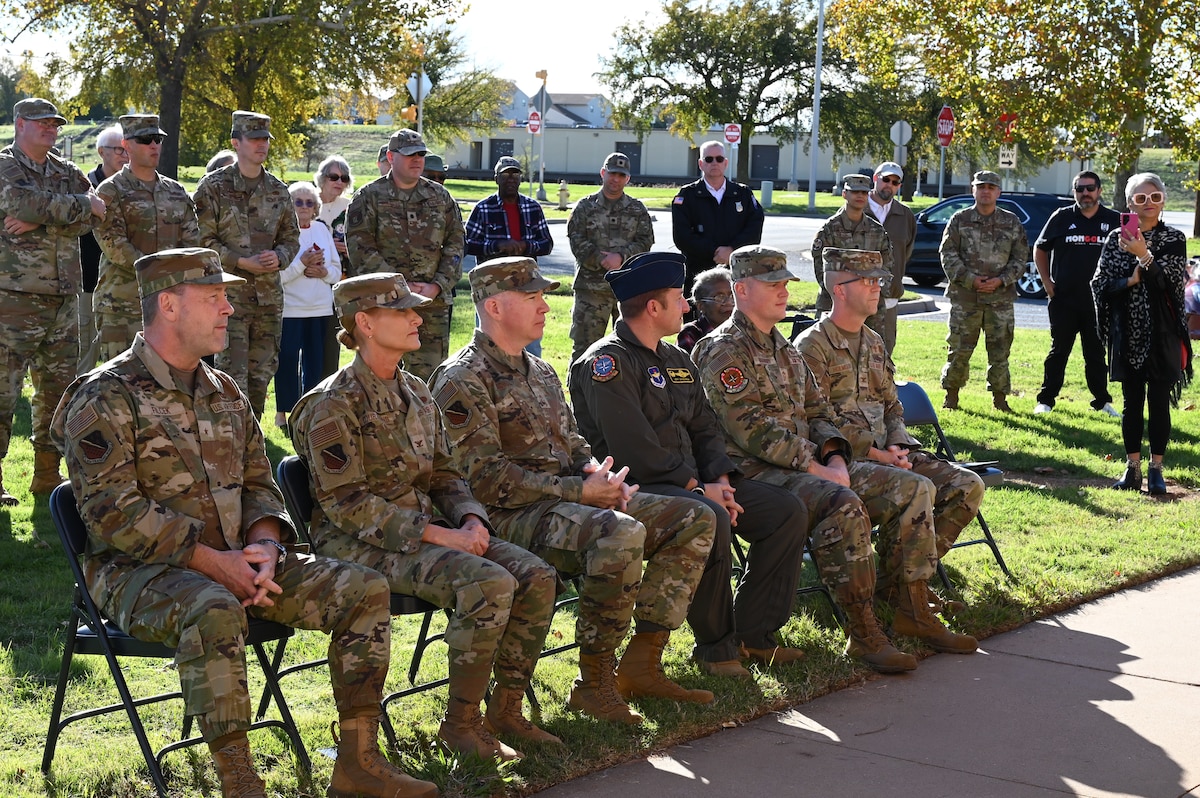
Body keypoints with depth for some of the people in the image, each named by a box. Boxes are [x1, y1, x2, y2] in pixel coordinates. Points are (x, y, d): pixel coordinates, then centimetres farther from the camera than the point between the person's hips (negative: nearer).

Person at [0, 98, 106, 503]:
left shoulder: (67, 172, 15)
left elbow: (91, 218, -2)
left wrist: (40, 218, -16)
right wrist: (81, 205, -12)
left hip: (63, 299, 6)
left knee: (58, 390, 11)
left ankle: (48, 475, 21)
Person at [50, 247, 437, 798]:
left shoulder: (224, 393, 14)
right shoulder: (105, 398, -9)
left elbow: (258, 485, 16)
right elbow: (114, 513, -17)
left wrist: (263, 547, -7)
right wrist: (211, 561, -21)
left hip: (234, 563, 7)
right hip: (140, 570, -7)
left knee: (363, 589, -7)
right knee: (213, 612, -41)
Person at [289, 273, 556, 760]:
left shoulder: (415, 394, 13)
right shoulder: (334, 406, -12)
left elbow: (443, 474, 18)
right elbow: (347, 505, -18)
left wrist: (471, 519, -4)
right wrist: (437, 534, -21)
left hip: (423, 528, 8)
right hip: (361, 543, -8)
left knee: (535, 577, -11)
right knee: (489, 583, -29)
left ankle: (506, 710, 2)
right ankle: (461, 723, -14)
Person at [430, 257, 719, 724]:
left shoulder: (539, 372, 21)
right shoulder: (463, 382, -9)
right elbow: (486, 479, -17)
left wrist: (601, 478, 0)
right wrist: (579, 491, -19)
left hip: (572, 502, 9)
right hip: (512, 518, -9)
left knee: (695, 520, -2)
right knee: (620, 533, -36)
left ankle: (641, 663, -2)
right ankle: (594, 682, -21)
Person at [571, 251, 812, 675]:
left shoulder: (676, 360, 18)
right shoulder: (606, 362, -11)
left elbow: (704, 428, 18)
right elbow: (634, 448, -19)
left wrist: (721, 479, -2)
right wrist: (697, 488, -18)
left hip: (692, 482, 9)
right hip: (637, 486, -9)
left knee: (788, 511, -3)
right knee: (712, 519, -35)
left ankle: (753, 633, 4)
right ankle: (716, 647, -18)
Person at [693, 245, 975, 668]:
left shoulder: (783, 347, 21)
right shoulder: (725, 352, -9)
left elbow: (817, 410, 20)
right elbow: (753, 431, -19)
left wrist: (835, 457, -1)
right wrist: (816, 469, -20)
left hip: (808, 462, 9)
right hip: (755, 470, -9)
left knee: (910, 489, -2)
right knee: (844, 505, -35)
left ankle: (914, 610, 3)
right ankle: (863, 632, -27)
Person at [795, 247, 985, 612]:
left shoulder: (874, 343, 19)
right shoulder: (812, 345, -7)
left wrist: (896, 446, -1)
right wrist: (876, 453, -17)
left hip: (885, 452, 8)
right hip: (844, 459, -8)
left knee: (968, 486, -7)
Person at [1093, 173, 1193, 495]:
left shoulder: (1174, 239, 1)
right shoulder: (1116, 238, 5)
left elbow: (1172, 281, -12)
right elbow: (1100, 284, 2)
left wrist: (1144, 256, -23)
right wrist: (1130, 281, -14)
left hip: (1162, 335, -1)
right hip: (1128, 334, 1)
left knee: (1159, 402, 2)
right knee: (1131, 402, 6)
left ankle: (1156, 469, 10)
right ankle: (1132, 467, 13)